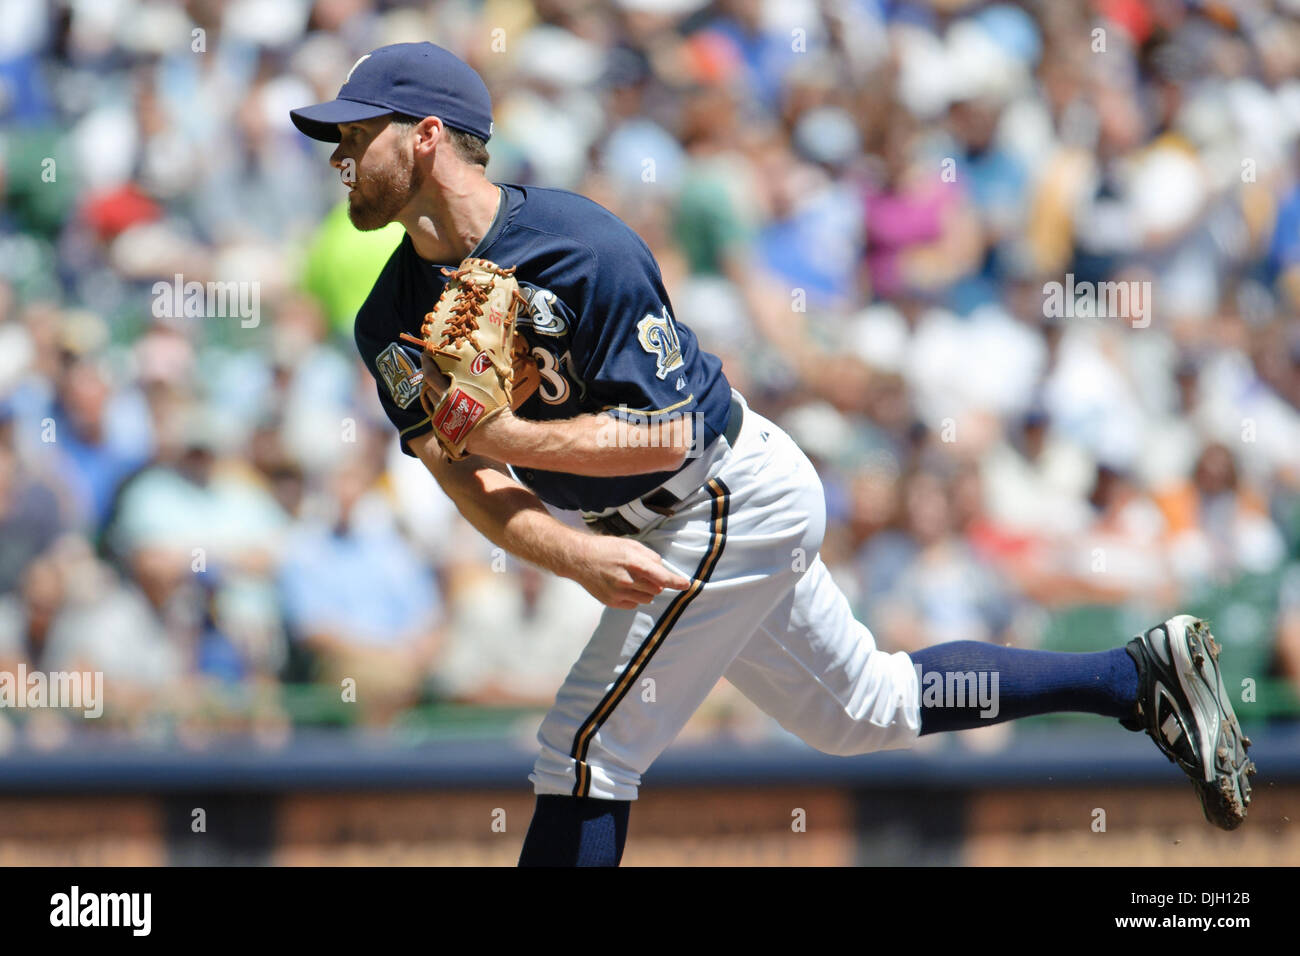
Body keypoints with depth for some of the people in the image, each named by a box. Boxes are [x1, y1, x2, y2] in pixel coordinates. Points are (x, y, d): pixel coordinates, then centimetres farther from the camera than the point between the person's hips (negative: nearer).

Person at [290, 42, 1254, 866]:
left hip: (732, 493, -9)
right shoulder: (393, 322, -4)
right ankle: (1143, 675, 28)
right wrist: (582, 556, -31)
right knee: (868, 709, 19)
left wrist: (511, 437, -35)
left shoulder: (584, 248, -26)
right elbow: (467, 478, -13)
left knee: (587, 749, -12)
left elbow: (665, 434, -23)